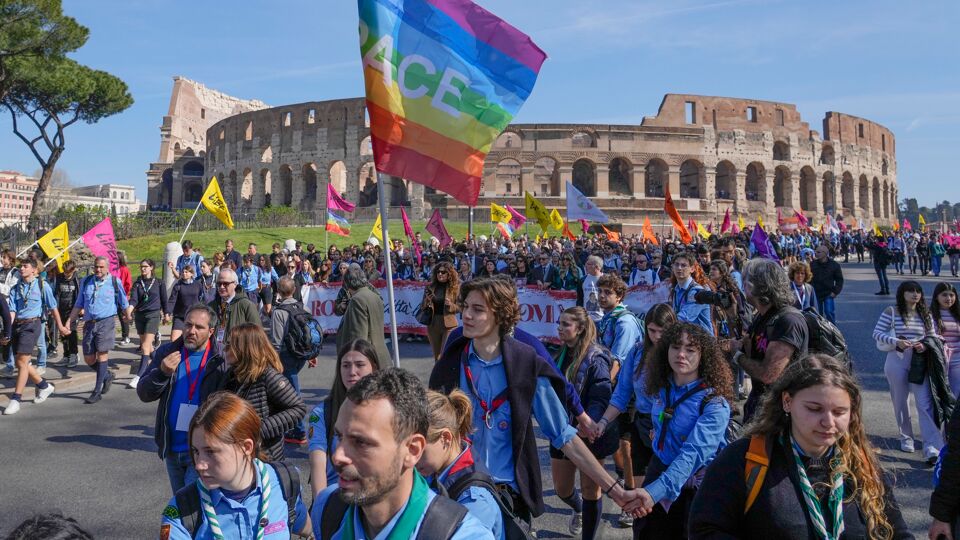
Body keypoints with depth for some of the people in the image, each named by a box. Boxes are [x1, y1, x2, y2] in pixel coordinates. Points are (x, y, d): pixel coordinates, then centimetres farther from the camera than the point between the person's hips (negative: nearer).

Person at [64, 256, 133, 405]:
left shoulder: (114, 282, 1)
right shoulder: (86, 282, 11)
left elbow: (124, 305, 9)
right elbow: (78, 306, 15)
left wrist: (129, 317, 7)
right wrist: (68, 323, 9)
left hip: (106, 322, -4)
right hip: (89, 324, 4)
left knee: (102, 354, -8)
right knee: (89, 359, 5)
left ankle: (98, 391, -2)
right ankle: (107, 376, 33)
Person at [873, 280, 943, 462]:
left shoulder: (926, 315, 7)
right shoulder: (891, 312, -3)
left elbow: (933, 337, 12)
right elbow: (877, 333, -6)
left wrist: (925, 346, -10)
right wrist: (896, 342, -21)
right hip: (897, 362, -1)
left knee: (925, 403, -9)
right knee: (900, 402, 10)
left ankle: (932, 447, -12)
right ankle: (906, 438, 29)